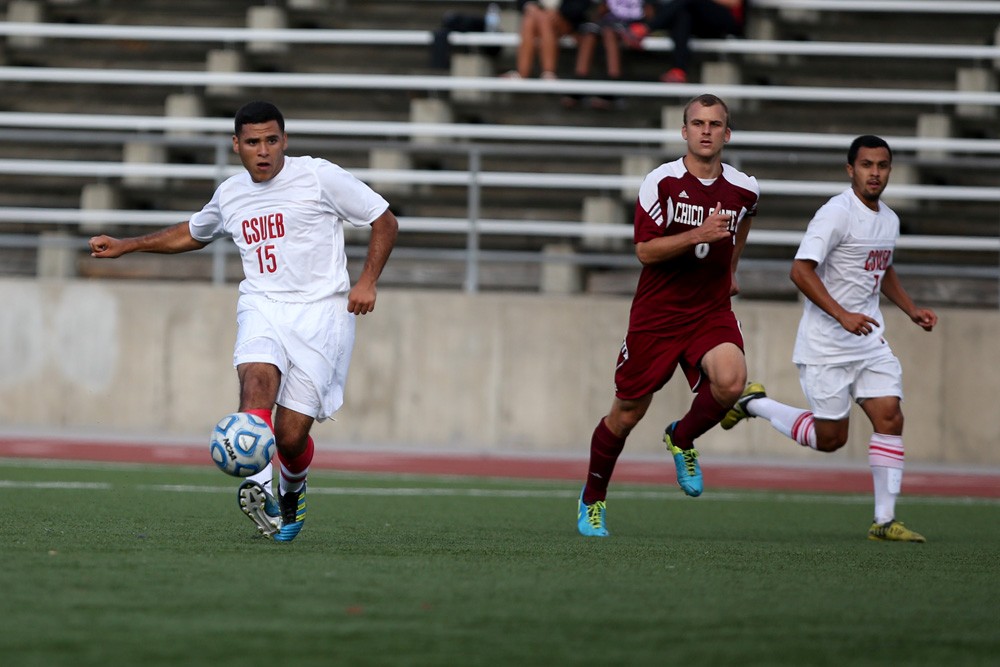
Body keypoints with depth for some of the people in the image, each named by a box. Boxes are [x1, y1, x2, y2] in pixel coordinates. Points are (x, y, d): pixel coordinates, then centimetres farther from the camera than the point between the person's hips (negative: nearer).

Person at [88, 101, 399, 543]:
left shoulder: (319, 176, 0)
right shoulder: (230, 195, 15)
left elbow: (385, 222, 5)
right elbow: (193, 234, 37)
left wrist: (367, 282, -6)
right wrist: (126, 246, 31)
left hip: (320, 310, -3)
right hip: (261, 306, 3)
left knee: (291, 433, -9)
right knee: (257, 376, -32)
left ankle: (292, 492, 27)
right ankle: (257, 488, -50)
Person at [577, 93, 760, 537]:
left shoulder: (744, 190, 2)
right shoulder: (661, 181, -10)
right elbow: (645, 250, -15)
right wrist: (698, 235, -26)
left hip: (711, 312, 2)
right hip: (656, 313, -2)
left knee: (730, 382, -28)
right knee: (626, 415, 6)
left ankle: (683, 439, 5)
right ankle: (592, 500, 30)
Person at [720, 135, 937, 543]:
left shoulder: (889, 220, 11)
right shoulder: (836, 213, -15)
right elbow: (801, 270, -22)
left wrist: (911, 309, 18)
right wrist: (843, 315, -29)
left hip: (870, 340, 7)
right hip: (826, 344, -7)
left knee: (890, 418, -7)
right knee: (830, 438, -1)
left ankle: (884, 521, -2)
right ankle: (753, 403, 21)